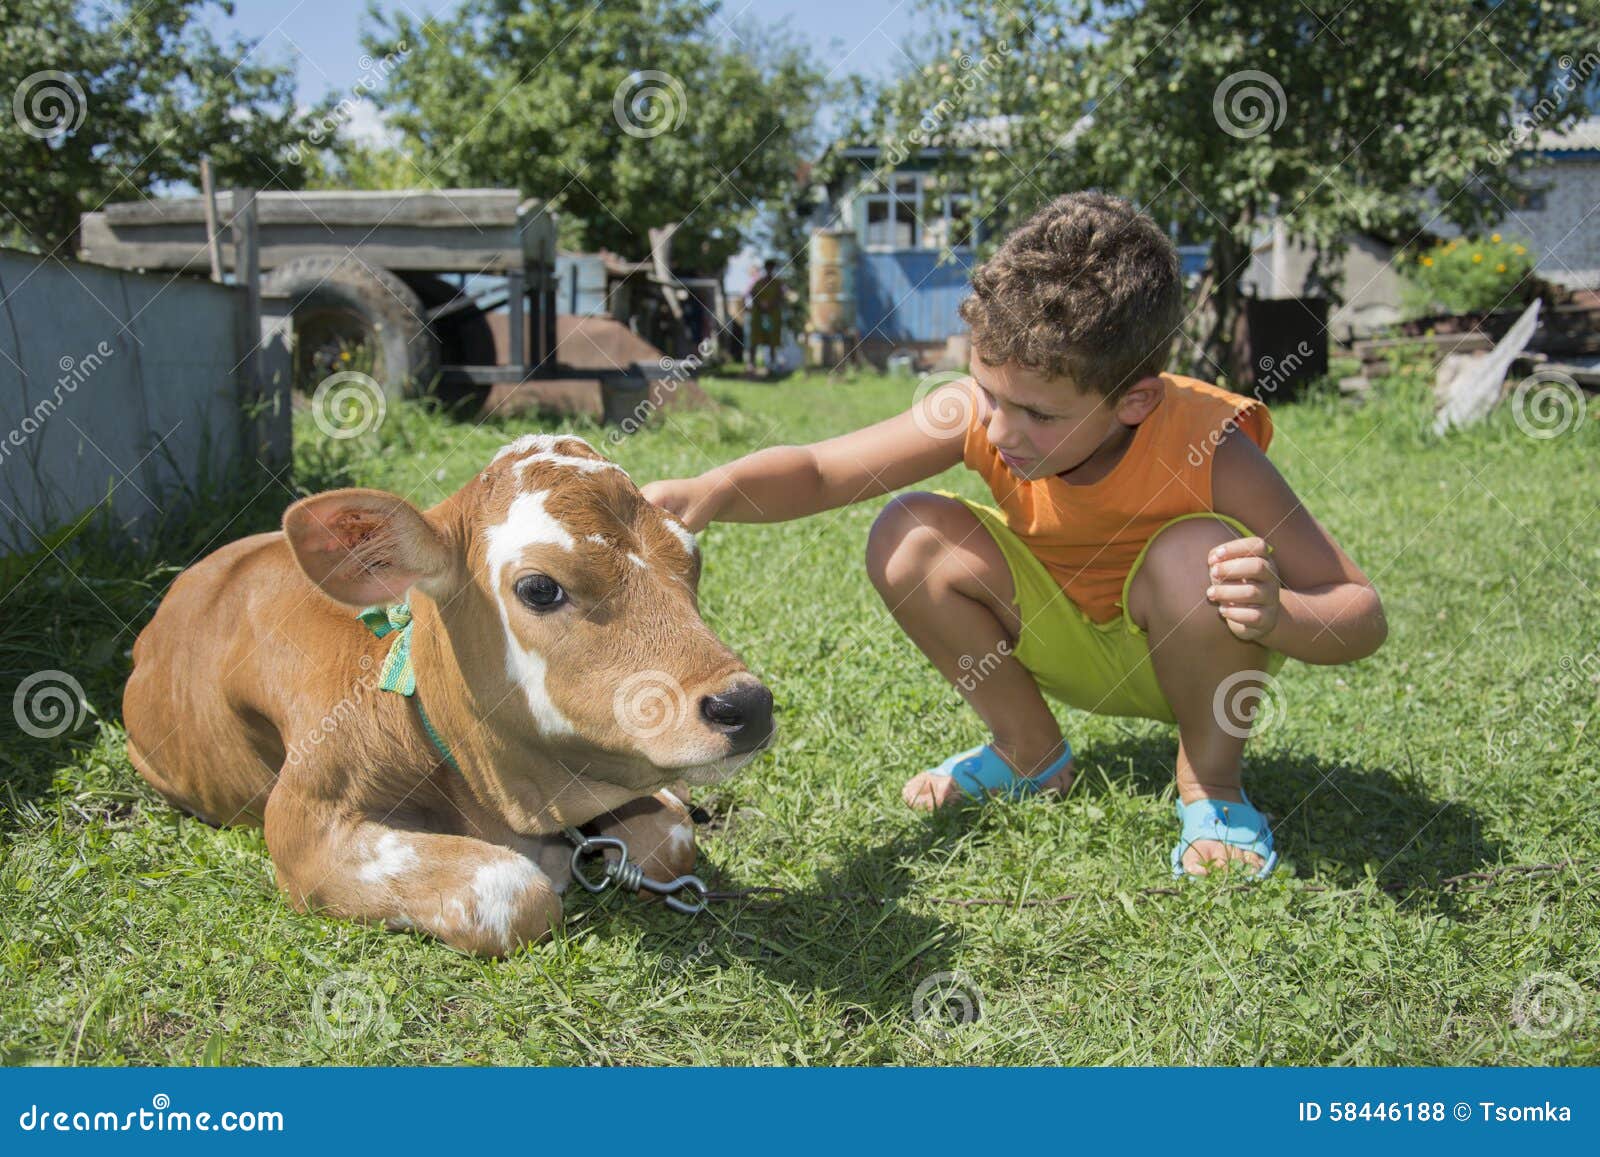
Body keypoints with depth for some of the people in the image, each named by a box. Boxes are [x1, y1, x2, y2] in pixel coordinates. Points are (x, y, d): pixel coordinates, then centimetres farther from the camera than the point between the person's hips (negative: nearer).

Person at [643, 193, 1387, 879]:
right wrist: (716, 490, -42)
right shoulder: (978, 414, -24)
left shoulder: (1208, 452, -31)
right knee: (908, 538, -19)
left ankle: (1211, 786, -8)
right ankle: (1031, 754, 4)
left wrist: (1277, 616, -48)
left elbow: (1362, 615, -26)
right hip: (1066, 644, 4)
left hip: (1182, 652, -3)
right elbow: (817, 471, -22)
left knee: (1192, 556, -37)